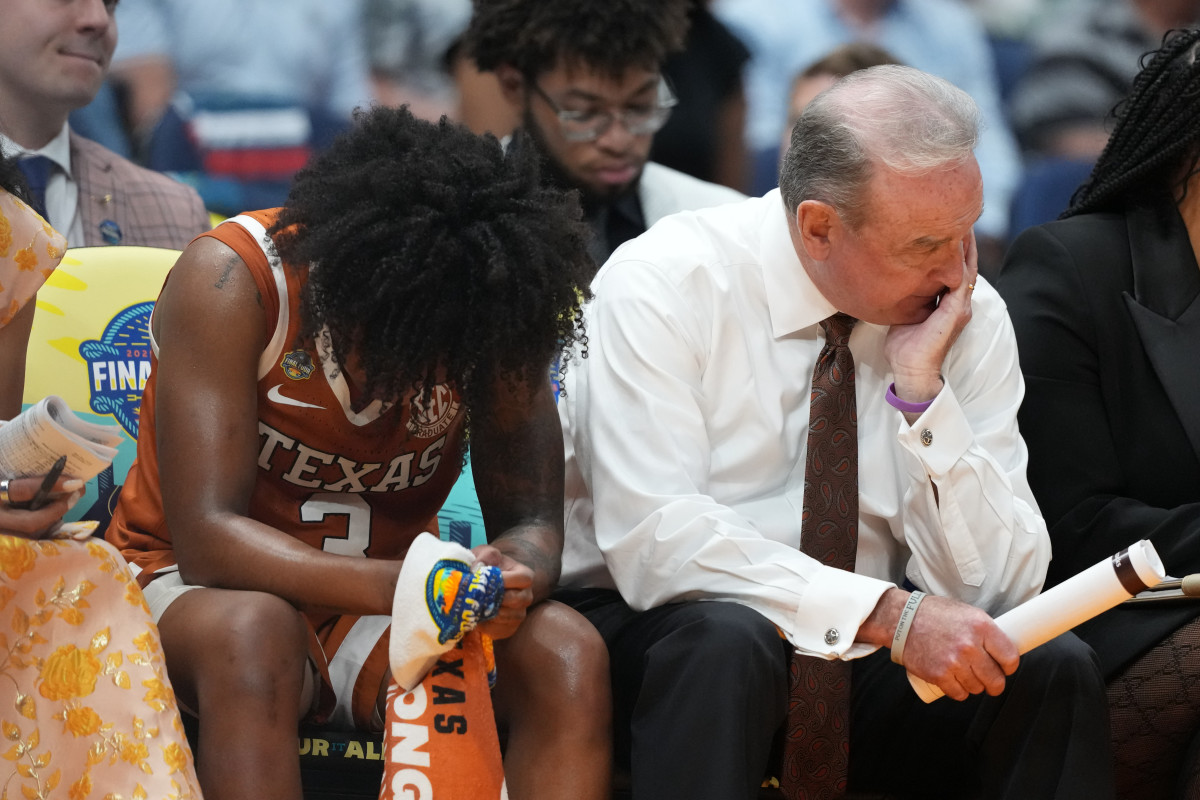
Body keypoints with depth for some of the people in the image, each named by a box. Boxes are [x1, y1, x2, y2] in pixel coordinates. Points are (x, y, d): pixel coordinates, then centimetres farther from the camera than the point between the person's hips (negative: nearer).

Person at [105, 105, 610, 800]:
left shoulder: (490, 308, -11)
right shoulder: (231, 280, -23)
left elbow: (533, 523, -8)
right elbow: (206, 540, -29)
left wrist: (517, 571, -35)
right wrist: (391, 586, -45)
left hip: (377, 595, 4)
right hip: (197, 590, -4)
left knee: (568, 655, -26)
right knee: (253, 636, -40)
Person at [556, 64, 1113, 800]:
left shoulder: (972, 317, -4)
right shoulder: (666, 286, -15)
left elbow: (996, 590, -8)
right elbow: (656, 544, -25)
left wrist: (923, 392, -19)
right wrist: (888, 614, -33)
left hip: (859, 658, 4)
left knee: (1054, 671, -22)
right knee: (727, 640, -36)